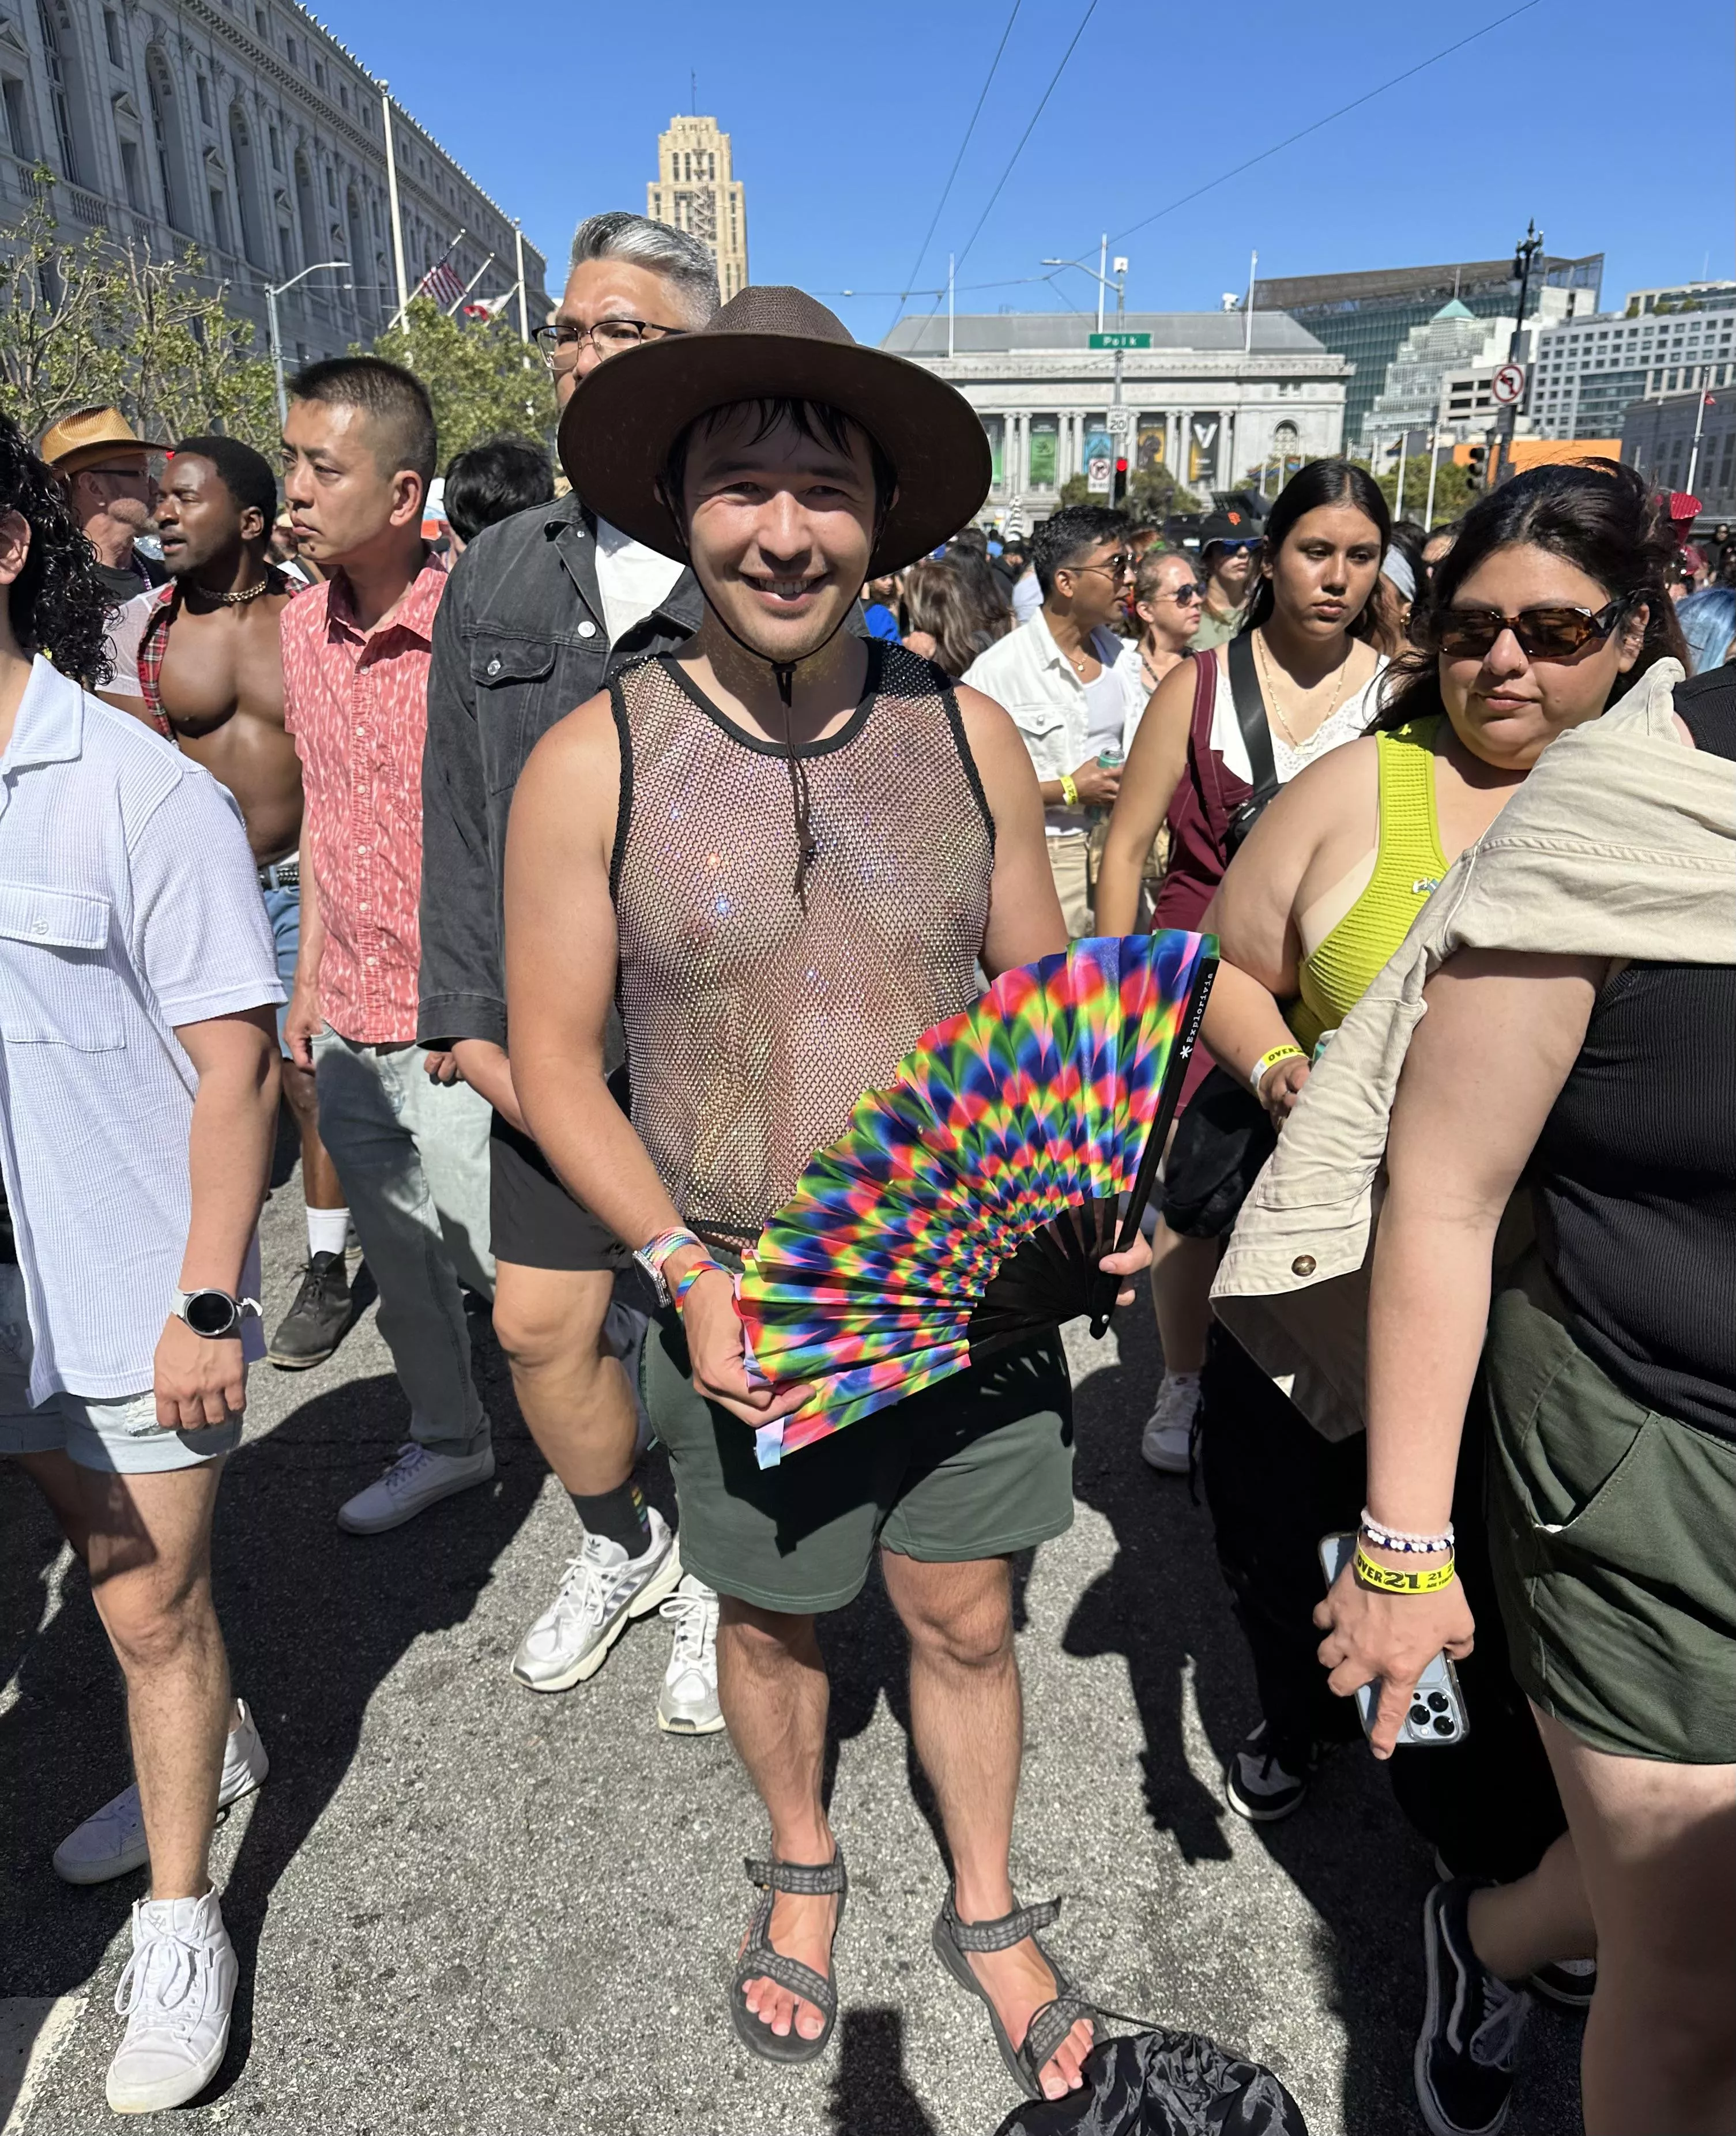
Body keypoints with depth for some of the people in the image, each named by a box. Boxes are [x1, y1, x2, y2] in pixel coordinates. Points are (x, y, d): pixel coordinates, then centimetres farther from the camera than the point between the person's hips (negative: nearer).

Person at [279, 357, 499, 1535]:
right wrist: (310, 978, 16)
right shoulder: (302, 624, 6)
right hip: (348, 1020, 7)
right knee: (397, 1255, 19)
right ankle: (450, 1440, 40)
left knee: (513, 1257, 2)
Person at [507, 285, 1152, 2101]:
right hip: (743, 1306, -1)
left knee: (963, 1614, 17)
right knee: (772, 1614, 21)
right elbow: (553, 1064, -7)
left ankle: (984, 1907, 46)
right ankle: (800, 1869, 52)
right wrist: (685, 1270, -18)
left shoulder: (969, 735, -4)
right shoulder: (594, 762, -12)